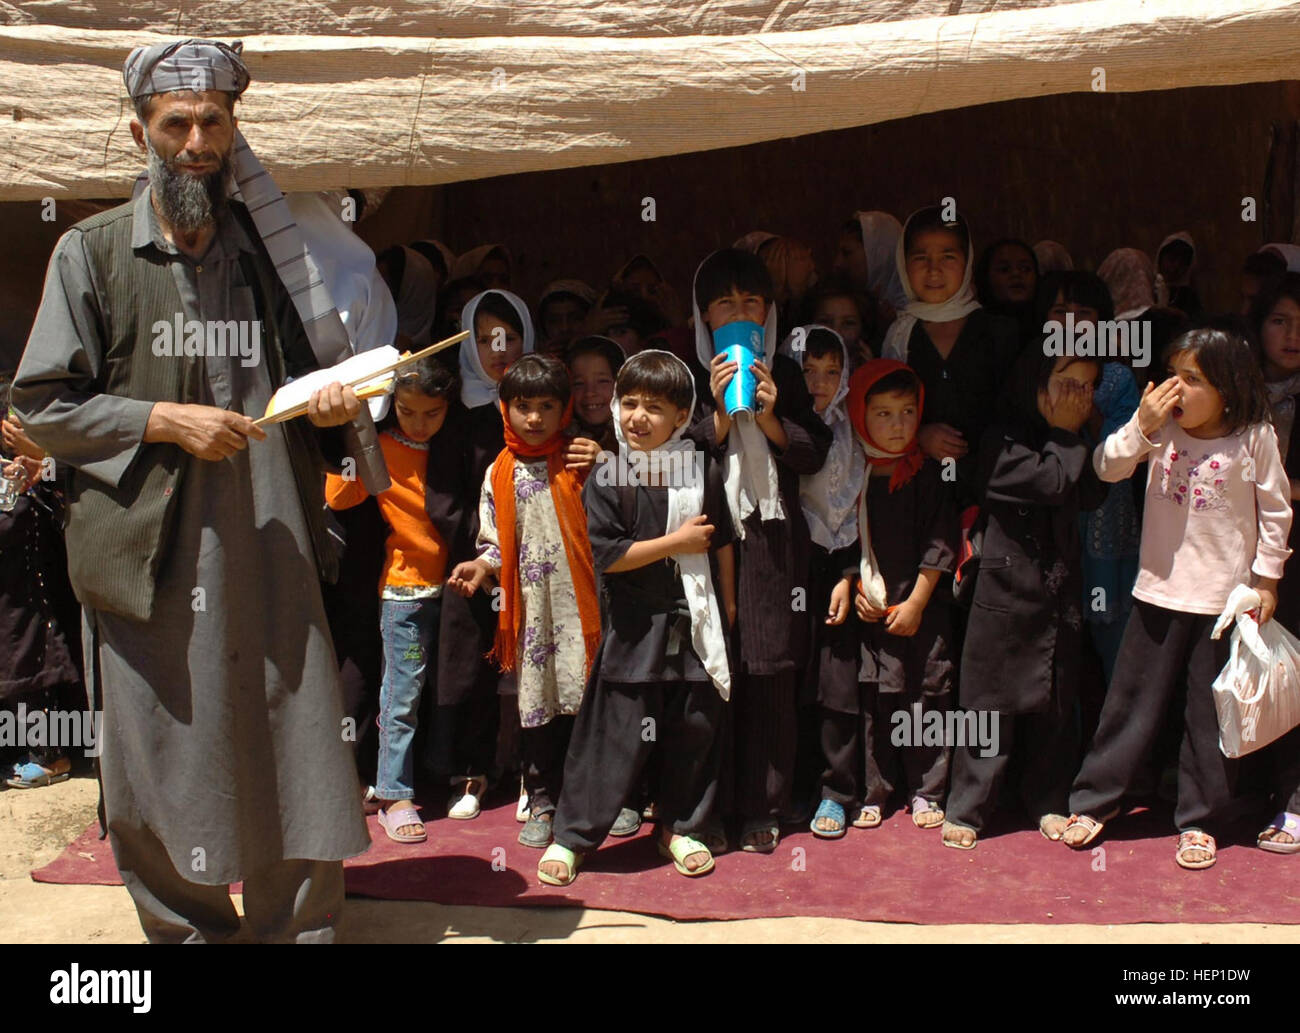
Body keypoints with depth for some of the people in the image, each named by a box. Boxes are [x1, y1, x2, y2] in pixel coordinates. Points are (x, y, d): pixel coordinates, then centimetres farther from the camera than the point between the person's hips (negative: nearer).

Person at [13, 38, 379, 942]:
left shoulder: (275, 248, 13)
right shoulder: (92, 252, 4)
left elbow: (319, 379, 23)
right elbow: (40, 407, 1)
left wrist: (337, 408, -1)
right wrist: (164, 419, -12)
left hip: (272, 555, 2)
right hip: (150, 560, -2)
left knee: (301, 758, 5)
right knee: (160, 768, 6)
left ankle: (302, 931, 22)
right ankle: (187, 930, 26)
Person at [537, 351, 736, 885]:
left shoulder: (703, 471, 2)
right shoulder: (606, 479, -7)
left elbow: (723, 542, 13)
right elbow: (606, 554, -14)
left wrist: (728, 603, 16)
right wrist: (676, 542, -12)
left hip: (696, 625, 3)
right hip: (635, 627, -3)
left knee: (697, 728, 10)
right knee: (615, 735, 0)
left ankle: (679, 827, 29)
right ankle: (573, 833, 14)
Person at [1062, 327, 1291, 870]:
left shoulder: (1255, 438, -9)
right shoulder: (1161, 429, -4)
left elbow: (1275, 512, -1)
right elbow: (1106, 468, -6)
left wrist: (1267, 579, -1)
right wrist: (1141, 426, -19)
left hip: (1225, 597, -2)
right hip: (1159, 588, 2)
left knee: (1211, 714, 9)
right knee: (1132, 701, 10)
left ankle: (1198, 820, 23)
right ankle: (1093, 799, 23)